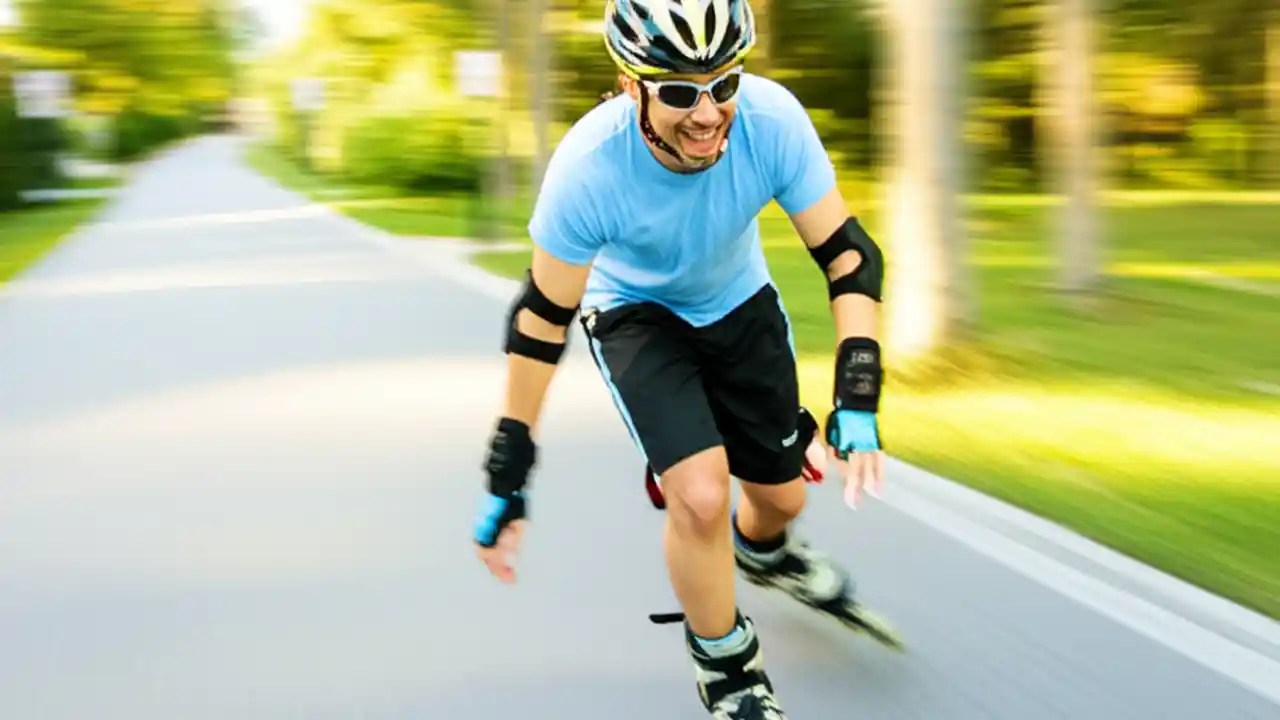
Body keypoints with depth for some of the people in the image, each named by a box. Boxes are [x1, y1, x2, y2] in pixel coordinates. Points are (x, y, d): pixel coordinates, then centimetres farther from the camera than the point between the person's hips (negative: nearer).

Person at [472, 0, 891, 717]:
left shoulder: (773, 120, -33)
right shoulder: (589, 166, -36)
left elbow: (849, 254, -23)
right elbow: (543, 319, -24)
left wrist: (857, 401, -34)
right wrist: (507, 478, -20)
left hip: (741, 303, 3)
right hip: (635, 314, -3)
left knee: (782, 496, 14)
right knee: (702, 495, -22)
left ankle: (763, 550, 54)